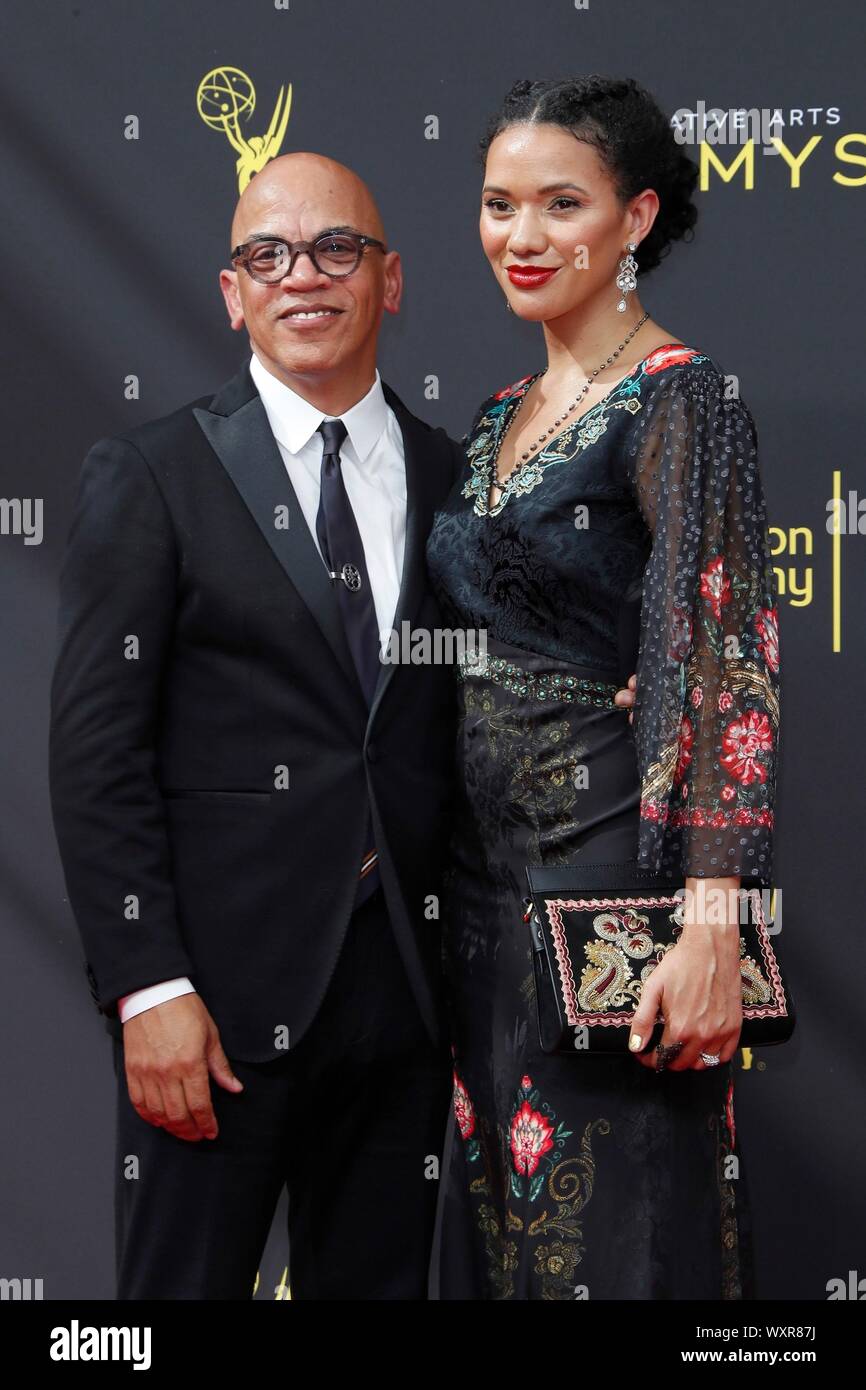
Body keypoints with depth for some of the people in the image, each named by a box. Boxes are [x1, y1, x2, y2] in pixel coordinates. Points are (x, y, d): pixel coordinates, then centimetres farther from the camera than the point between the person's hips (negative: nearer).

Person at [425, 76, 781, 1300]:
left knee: (608, 1223, 0)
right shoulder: (503, 415, 13)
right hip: (486, 868, 8)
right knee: (501, 1210, 14)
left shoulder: (679, 402, -11)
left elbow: (727, 669, -19)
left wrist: (712, 927, -26)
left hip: (611, 867, -8)